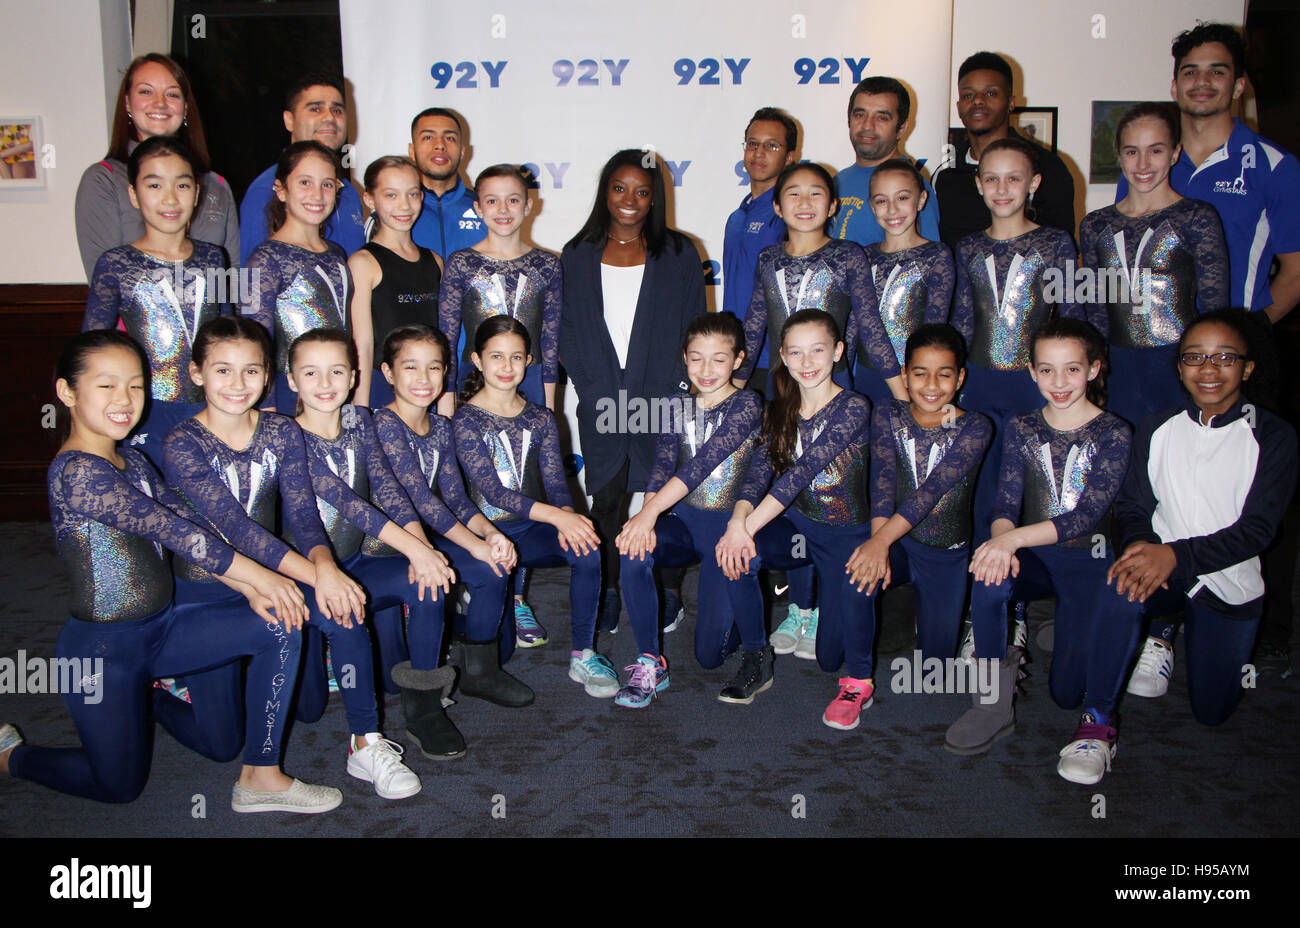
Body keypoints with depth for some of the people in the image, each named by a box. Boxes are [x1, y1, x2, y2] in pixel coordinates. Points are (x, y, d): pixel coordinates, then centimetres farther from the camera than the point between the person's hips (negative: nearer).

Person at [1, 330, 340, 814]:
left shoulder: (133, 461, 6)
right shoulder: (76, 472, -23)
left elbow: (188, 529, 0)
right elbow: (170, 531, -27)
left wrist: (250, 589, -13)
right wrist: (260, 576, -23)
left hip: (162, 626, 8)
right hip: (101, 646, -8)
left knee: (278, 625, -9)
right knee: (121, 784, 7)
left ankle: (262, 777, 7)